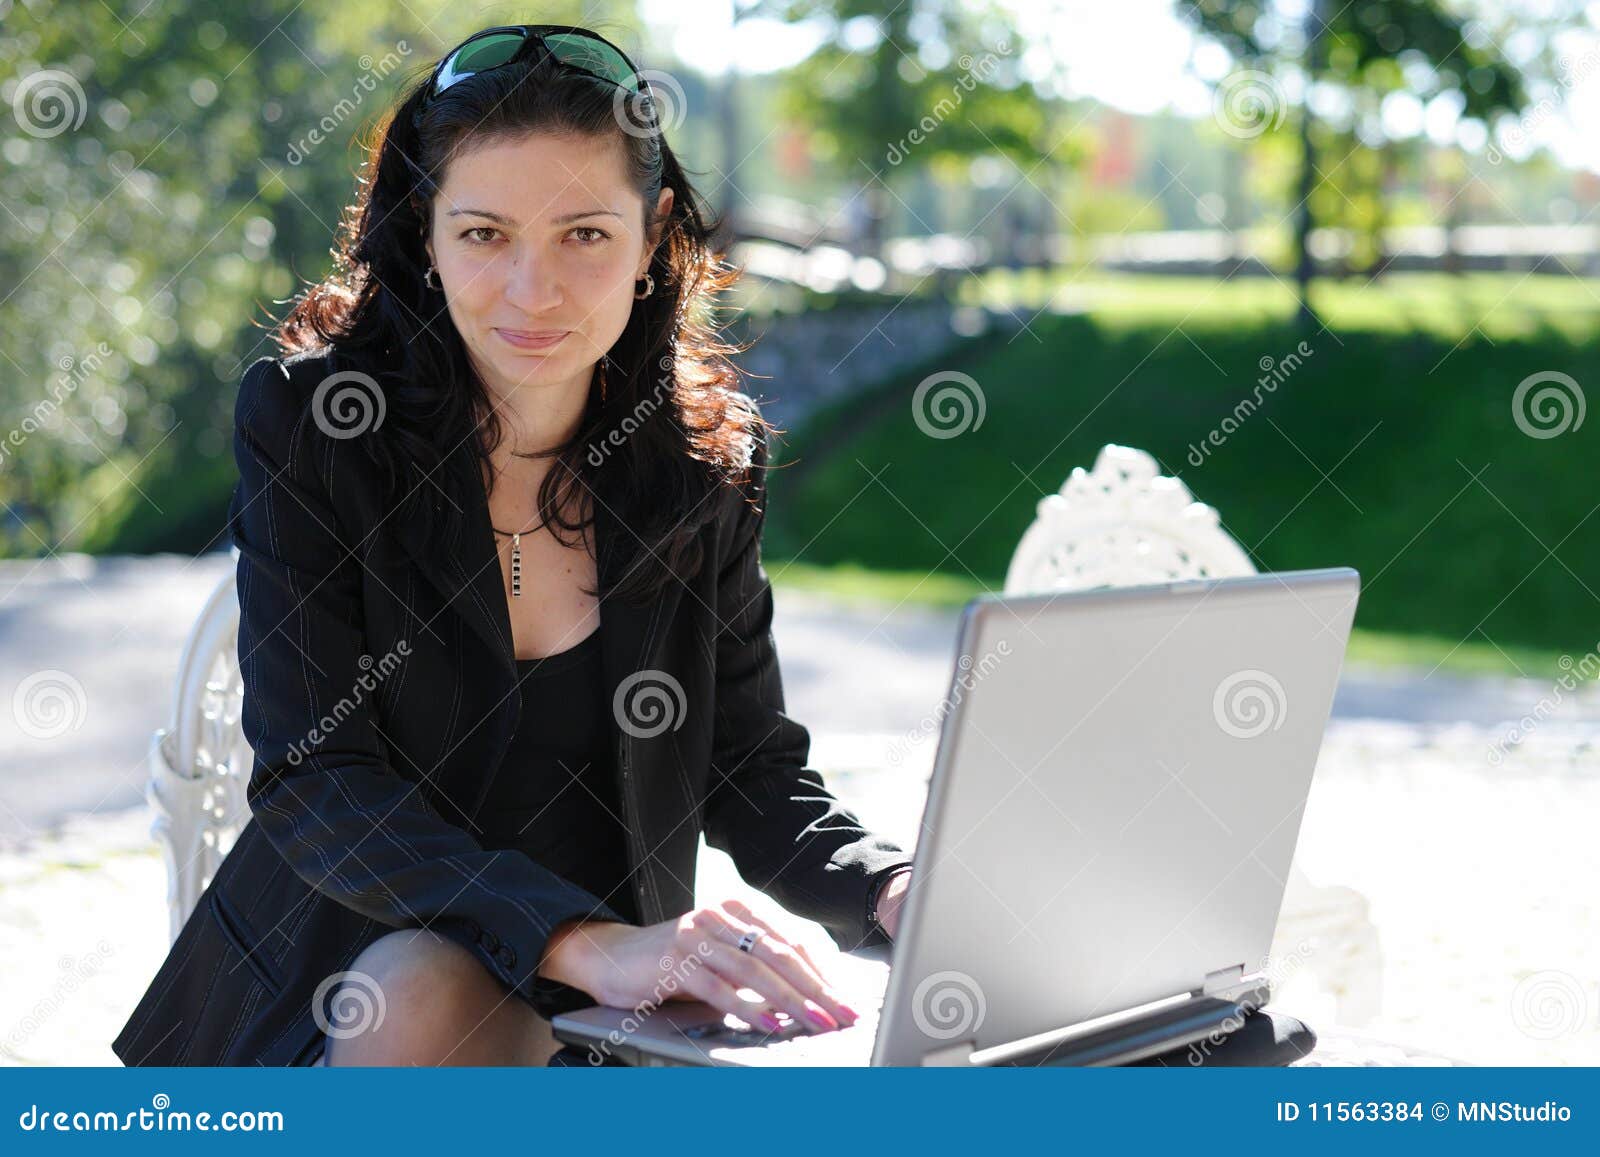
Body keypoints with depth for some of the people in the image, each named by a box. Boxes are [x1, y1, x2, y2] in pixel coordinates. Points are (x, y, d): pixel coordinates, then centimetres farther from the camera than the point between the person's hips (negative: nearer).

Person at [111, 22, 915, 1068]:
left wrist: (894, 892, -17)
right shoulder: (304, 422, -10)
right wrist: (587, 942, -33)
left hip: (575, 1016, 1)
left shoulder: (709, 461, -1)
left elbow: (751, 771, 7)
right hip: (326, 990, -1)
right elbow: (313, 783, -18)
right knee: (424, 991, -36)